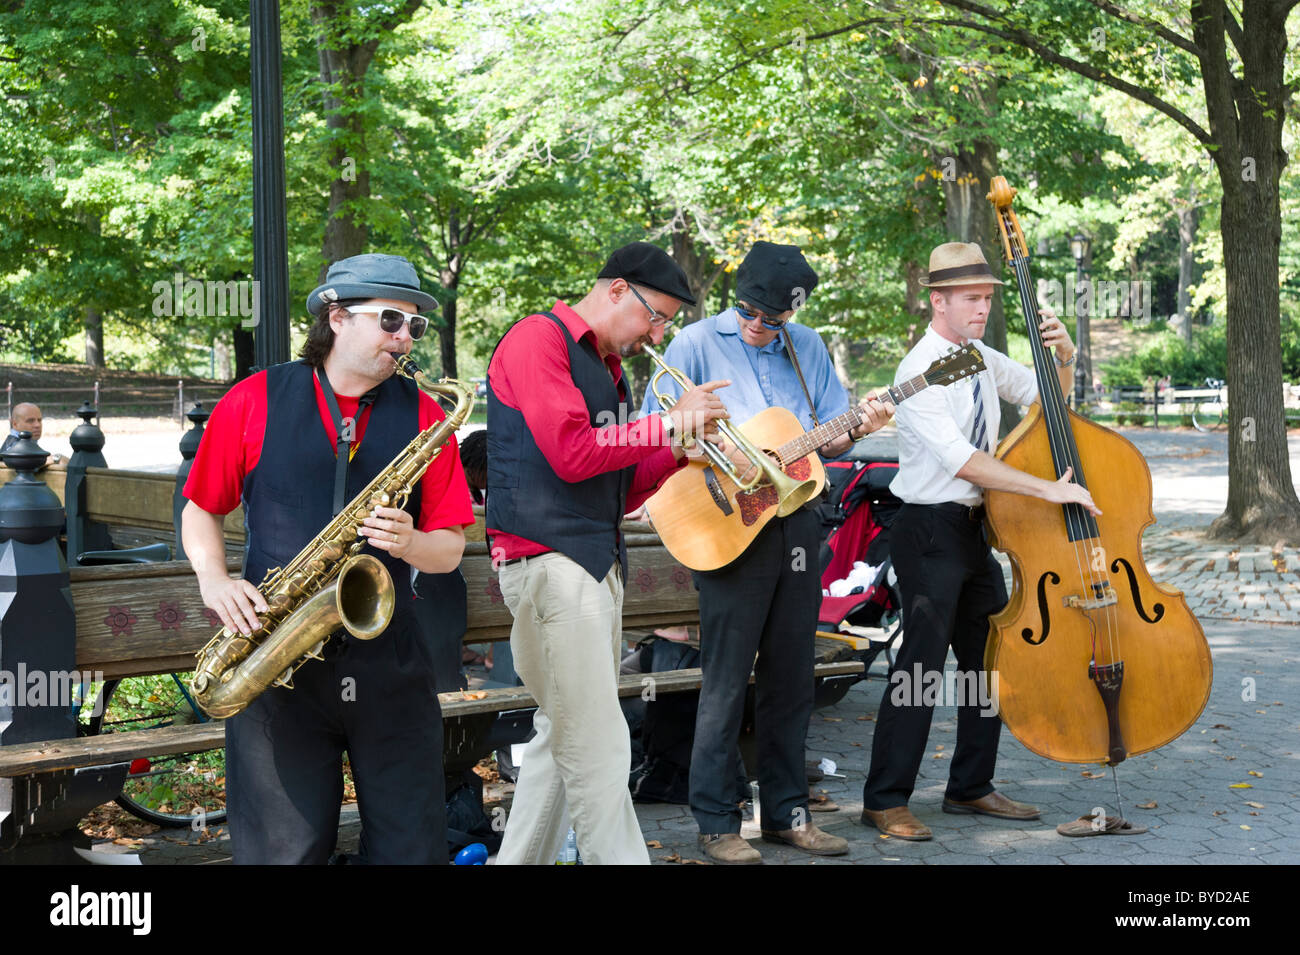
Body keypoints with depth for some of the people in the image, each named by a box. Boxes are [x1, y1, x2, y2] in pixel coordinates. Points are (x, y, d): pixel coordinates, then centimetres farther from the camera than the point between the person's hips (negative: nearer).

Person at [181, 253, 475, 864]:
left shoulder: (423, 417, 7)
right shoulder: (255, 401, 3)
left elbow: (450, 549, 8)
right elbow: (201, 510, 11)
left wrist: (410, 542, -14)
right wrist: (213, 579, -7)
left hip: (389, 660, 2)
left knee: (412, 846, 5)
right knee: (284, 849, 3)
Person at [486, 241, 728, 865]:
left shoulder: (609, 367, 21)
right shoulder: (538, 339, -6)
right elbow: (572, 453, -18)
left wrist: (681, 447, 5)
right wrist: (670, 424, -10)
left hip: (598, 562, 9)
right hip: (549, 560, -9)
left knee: (562, 739, 12)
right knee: (599, 750, -9)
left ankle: (521, 858, 20)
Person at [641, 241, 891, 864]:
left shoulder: (807, 347, 12)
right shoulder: (697, 344, -2)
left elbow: (828, 442, 13)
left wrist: (855, 429, -8)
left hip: (795, 525, 5)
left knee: (791, 678, 11)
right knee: (726, 683, -2)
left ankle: (786, 812, 22)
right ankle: (717, 824, 8)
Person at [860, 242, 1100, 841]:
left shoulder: (983, 360, 10)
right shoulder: (920, 370, -16)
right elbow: (961, 459, -27)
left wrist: (1062, 356, 2)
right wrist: (1046, 488, -29)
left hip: (975, 531, 9)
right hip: (930, 532, -9)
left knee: (991, 658, 12)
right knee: (922, 665, -9)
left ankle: (971, 788, 25)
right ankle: (885, 801, -1)